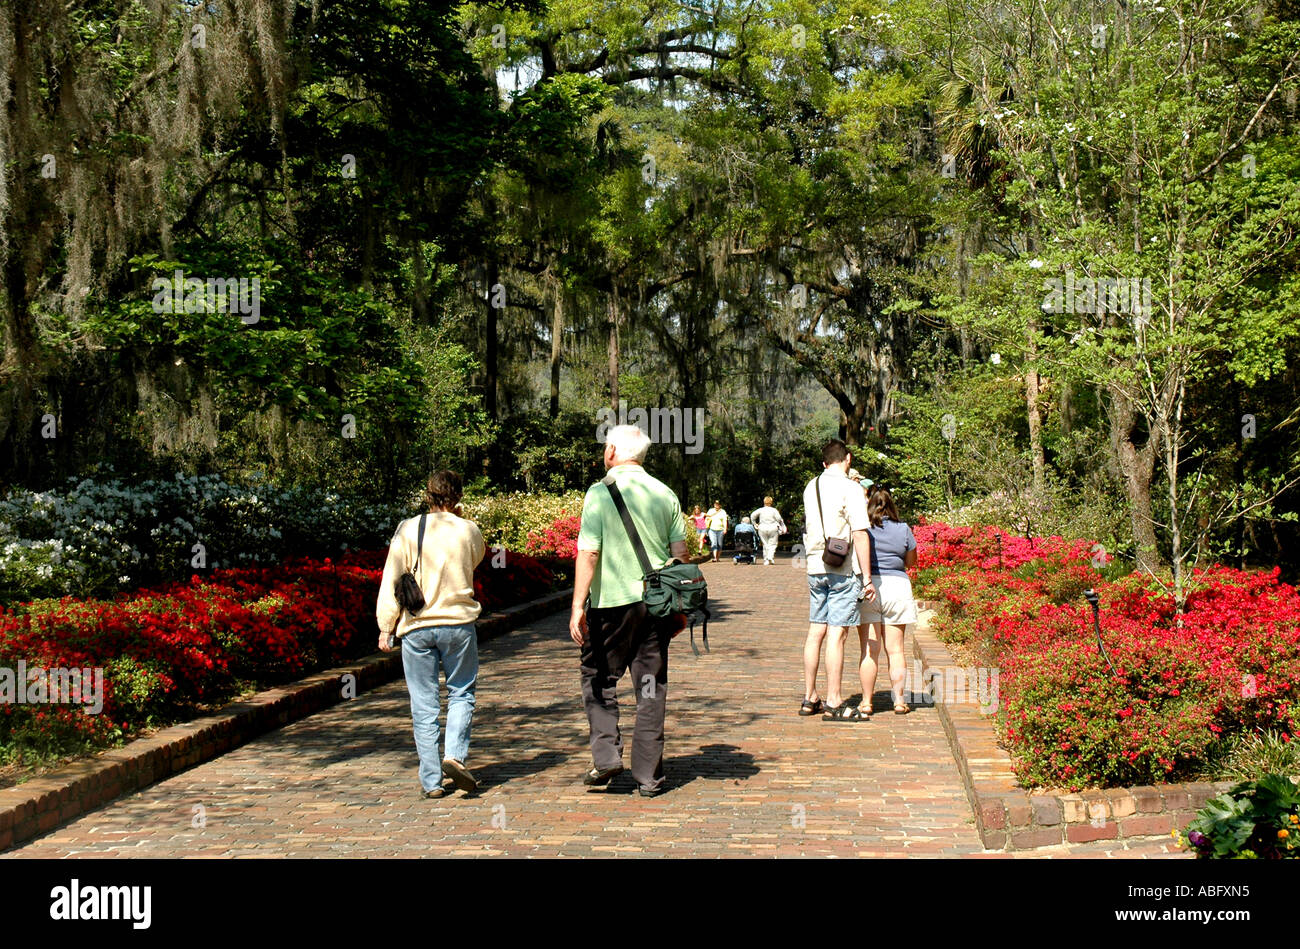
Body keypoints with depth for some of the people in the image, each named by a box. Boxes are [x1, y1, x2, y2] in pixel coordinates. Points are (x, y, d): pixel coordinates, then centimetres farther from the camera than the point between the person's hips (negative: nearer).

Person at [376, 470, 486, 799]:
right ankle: (455, 756, -6)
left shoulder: (408, 530, -2)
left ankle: (431, 780, 7)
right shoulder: (468, 530, -2)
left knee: (423, 704, 6)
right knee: (462, 693, 15)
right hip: (458, 623, 0)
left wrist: (386, 626, 4)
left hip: (416, 628, 0)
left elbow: (391, 580, -2)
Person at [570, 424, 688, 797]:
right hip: (656, 602, 4)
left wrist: (578, 605, -11)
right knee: (651, 688, 7)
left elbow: (589, 552, -13)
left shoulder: (600, 493, -7)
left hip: (612, 602, -3)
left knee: (598, 680, 14)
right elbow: (680, 553, 8)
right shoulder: (665, 494, 6)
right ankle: (649, 776, 9)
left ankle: (606, 755, 3)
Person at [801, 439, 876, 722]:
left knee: (815, 631, 11)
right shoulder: (850, 489, -10)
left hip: (815, 568, 6)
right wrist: (867, 578, -11)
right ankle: (834, 703, -2)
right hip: (843, 571, -6)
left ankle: (809, 698, 17)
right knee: (837, 634, -5)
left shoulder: (811, 488, 10)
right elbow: (860, 534, -13)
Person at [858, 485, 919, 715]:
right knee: (895, 650, 8)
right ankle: (900, 701, 11)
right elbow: (911, 562, 12)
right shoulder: (903, 530, 0)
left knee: (869, 649, 2)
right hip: (897, 586, 1)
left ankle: (866, 702, 4)